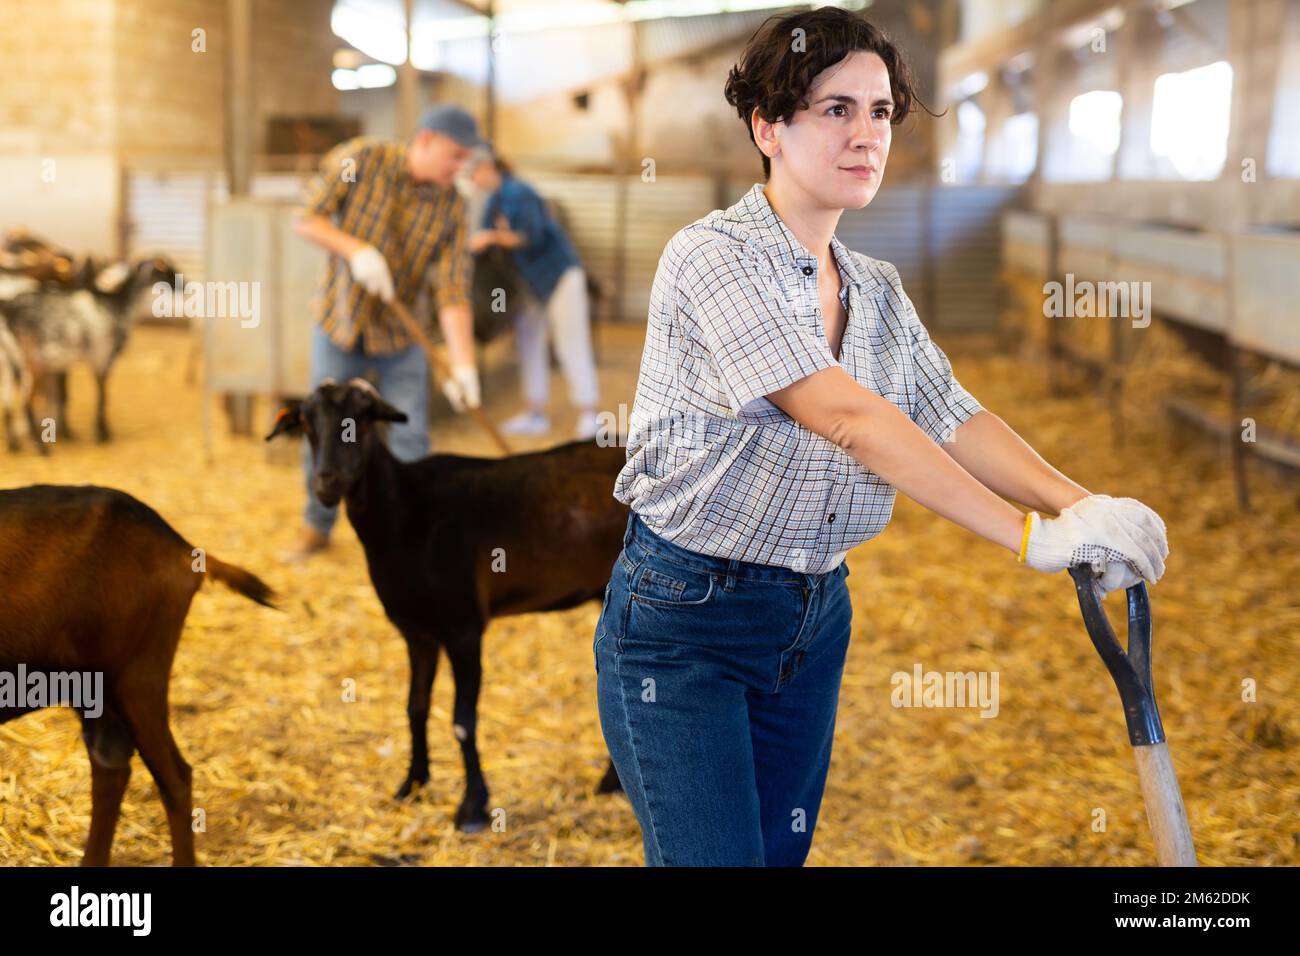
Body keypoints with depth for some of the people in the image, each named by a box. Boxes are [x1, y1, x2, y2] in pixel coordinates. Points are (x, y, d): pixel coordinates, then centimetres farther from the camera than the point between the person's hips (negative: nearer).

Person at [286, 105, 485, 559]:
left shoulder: (452, 207, -13)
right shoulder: (359, 159, -16)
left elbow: (453, 292, -17)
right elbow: (308, 220, -11)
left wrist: (464, 365, -28)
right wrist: (356, 250, -28)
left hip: (400, 334, 1)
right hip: (338, 321, -1)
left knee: (410, 440, -2)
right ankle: (317, 526, 25)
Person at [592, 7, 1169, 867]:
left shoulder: (878, 290, 8)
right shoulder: (714, 256, -16)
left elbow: (955, 417, -3)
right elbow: (845, 417, -26)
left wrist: (1081, 504, -23)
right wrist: (1032, 538, -30)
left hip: (813, 619, 7)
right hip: (683, 616, -7)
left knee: (784, 851, 12)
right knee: (713, 855, -7)